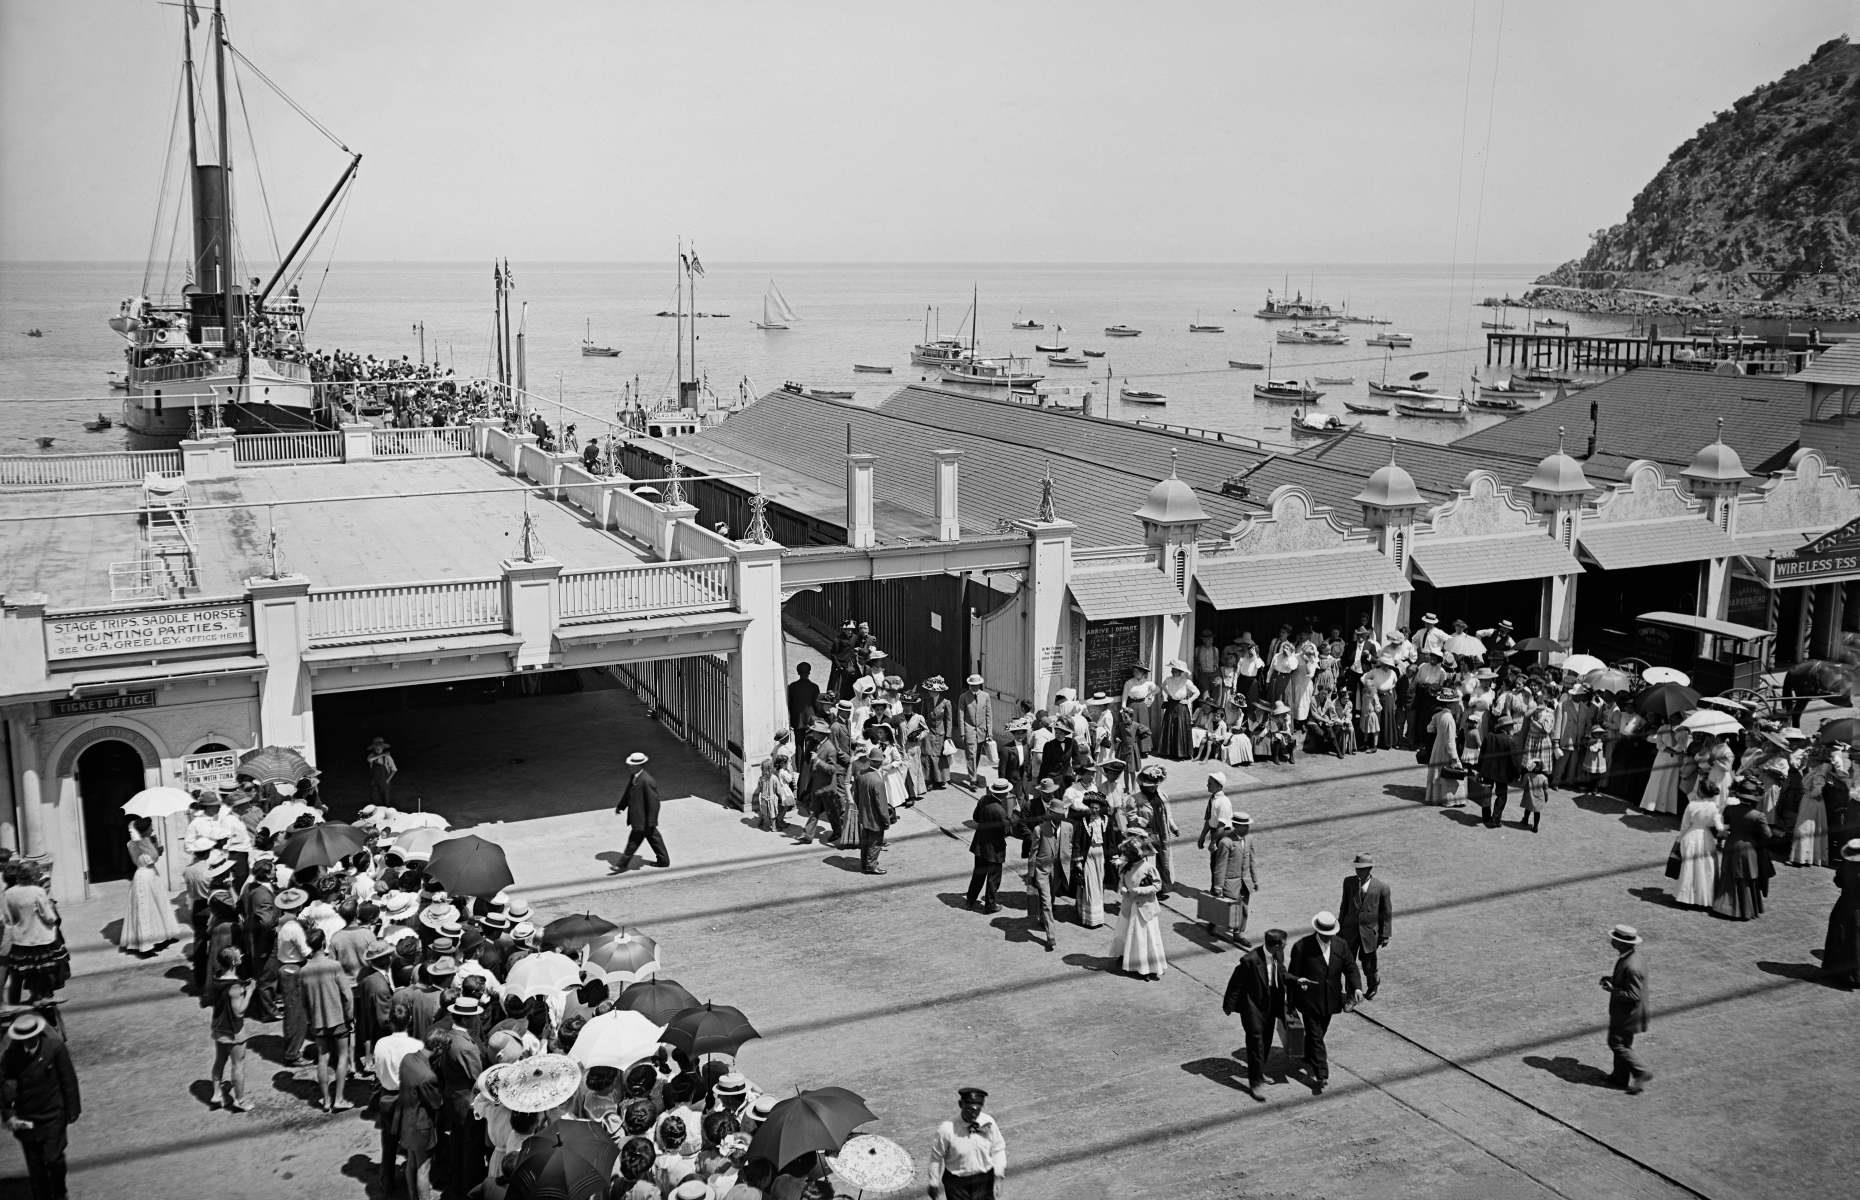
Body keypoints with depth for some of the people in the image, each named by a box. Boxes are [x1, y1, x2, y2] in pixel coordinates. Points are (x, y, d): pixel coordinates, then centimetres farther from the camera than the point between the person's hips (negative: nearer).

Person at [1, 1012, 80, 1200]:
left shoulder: (55, 1047, -13)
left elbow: (69, 1080, -5)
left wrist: (72, 1111, -1)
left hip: (53, 1116, -2)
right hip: (25, 1120, 2)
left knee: (53, 1159, -4)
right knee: (34, 1165, 8)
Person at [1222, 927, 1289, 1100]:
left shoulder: (1278, 956, -7)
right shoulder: (1250, 960, -28)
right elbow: (1236, 983, -16)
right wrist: (1229, 1005, -7)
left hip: (1271, 1005, 7)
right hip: (1253, 1005, -7)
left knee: (1266, 1041, 20)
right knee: (1256, 1042, -5)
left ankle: (1259, 1071, 43)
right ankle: (1254, 1084, 5)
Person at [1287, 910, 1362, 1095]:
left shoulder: (1340, 945, -1)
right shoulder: (1302, 947, -13)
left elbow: (1350, 968, 1)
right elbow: (1292, 974, -5)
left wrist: (1357, 987, -14)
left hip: (1330, 1000, 5)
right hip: (1310, 1001, -4)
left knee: (1319, 1033, 21)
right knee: (1315, 1036, -5)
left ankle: (1308, 1060, 46)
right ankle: (1321, 1076, -4)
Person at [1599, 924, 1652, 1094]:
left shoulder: (1632, 967, -33)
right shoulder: (1629, 956, -1)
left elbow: (1634, 995, -28)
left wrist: (1612, 989, -22)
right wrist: (1612, 978, 3)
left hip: (1627, 1013, -10)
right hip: (1623, 1010, 10)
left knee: (1617, 1043, 3)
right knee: (1622, 1042, 20)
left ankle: (1641, 1072, 11)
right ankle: (1621, 1076, 32)